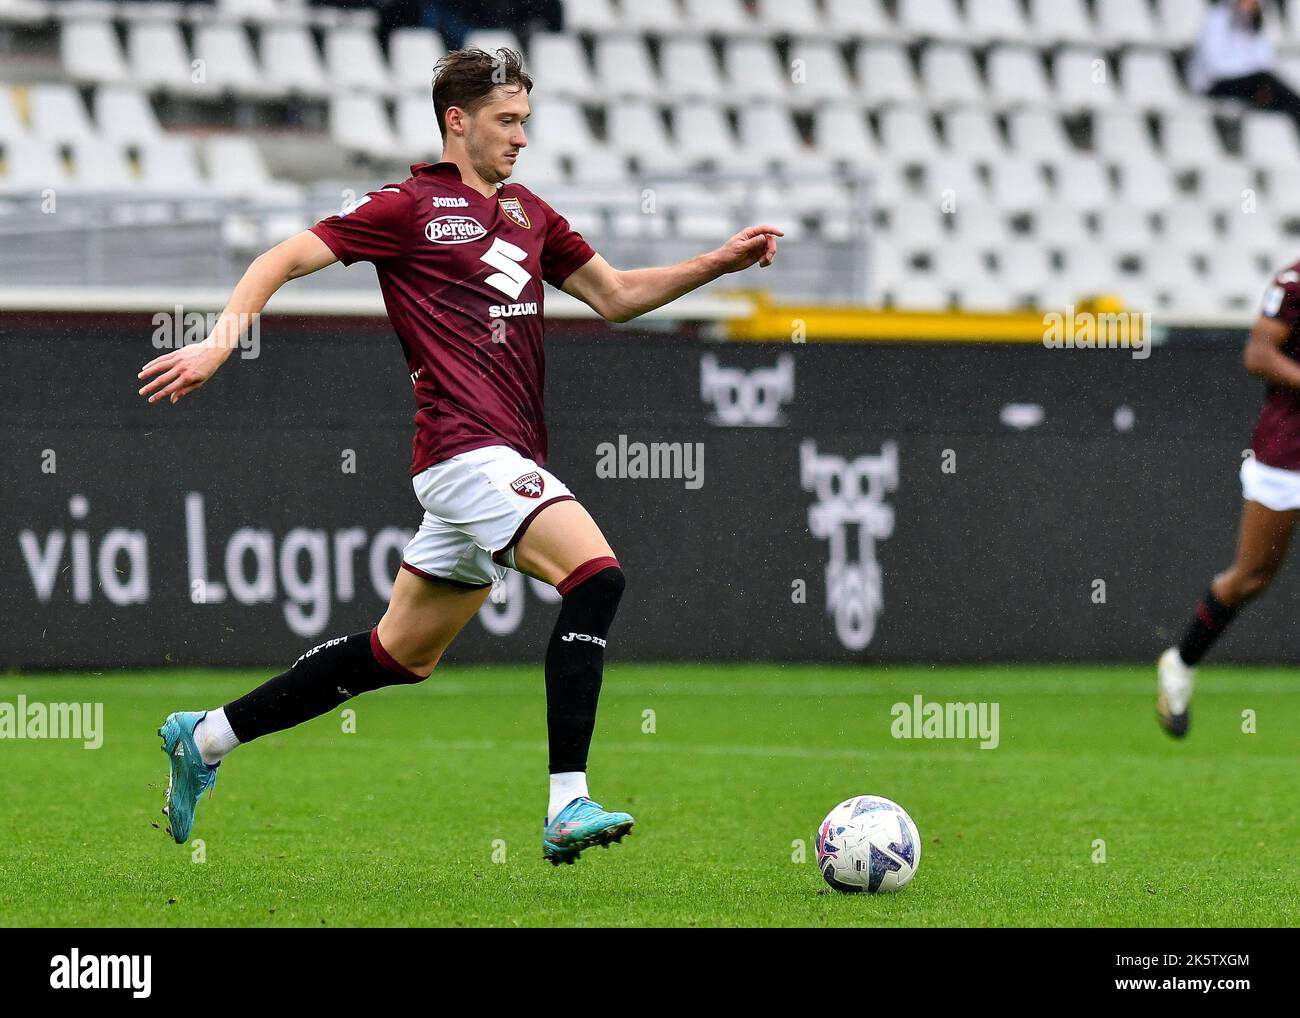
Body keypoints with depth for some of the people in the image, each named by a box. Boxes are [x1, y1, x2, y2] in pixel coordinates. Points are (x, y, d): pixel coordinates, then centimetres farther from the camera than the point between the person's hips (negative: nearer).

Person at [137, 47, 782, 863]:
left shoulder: (527, 212, 19)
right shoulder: (411, 207, -2)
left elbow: (616, 296, 25)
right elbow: (284, 260, -2)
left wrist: (721, 262, 14)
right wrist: (220, 343, -15)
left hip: (507, 454, 9)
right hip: (468, 448, -9)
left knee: (402, 654, 15)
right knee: (596, 574, -26)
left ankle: (205, 738, 27)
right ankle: (568, 806, -30)